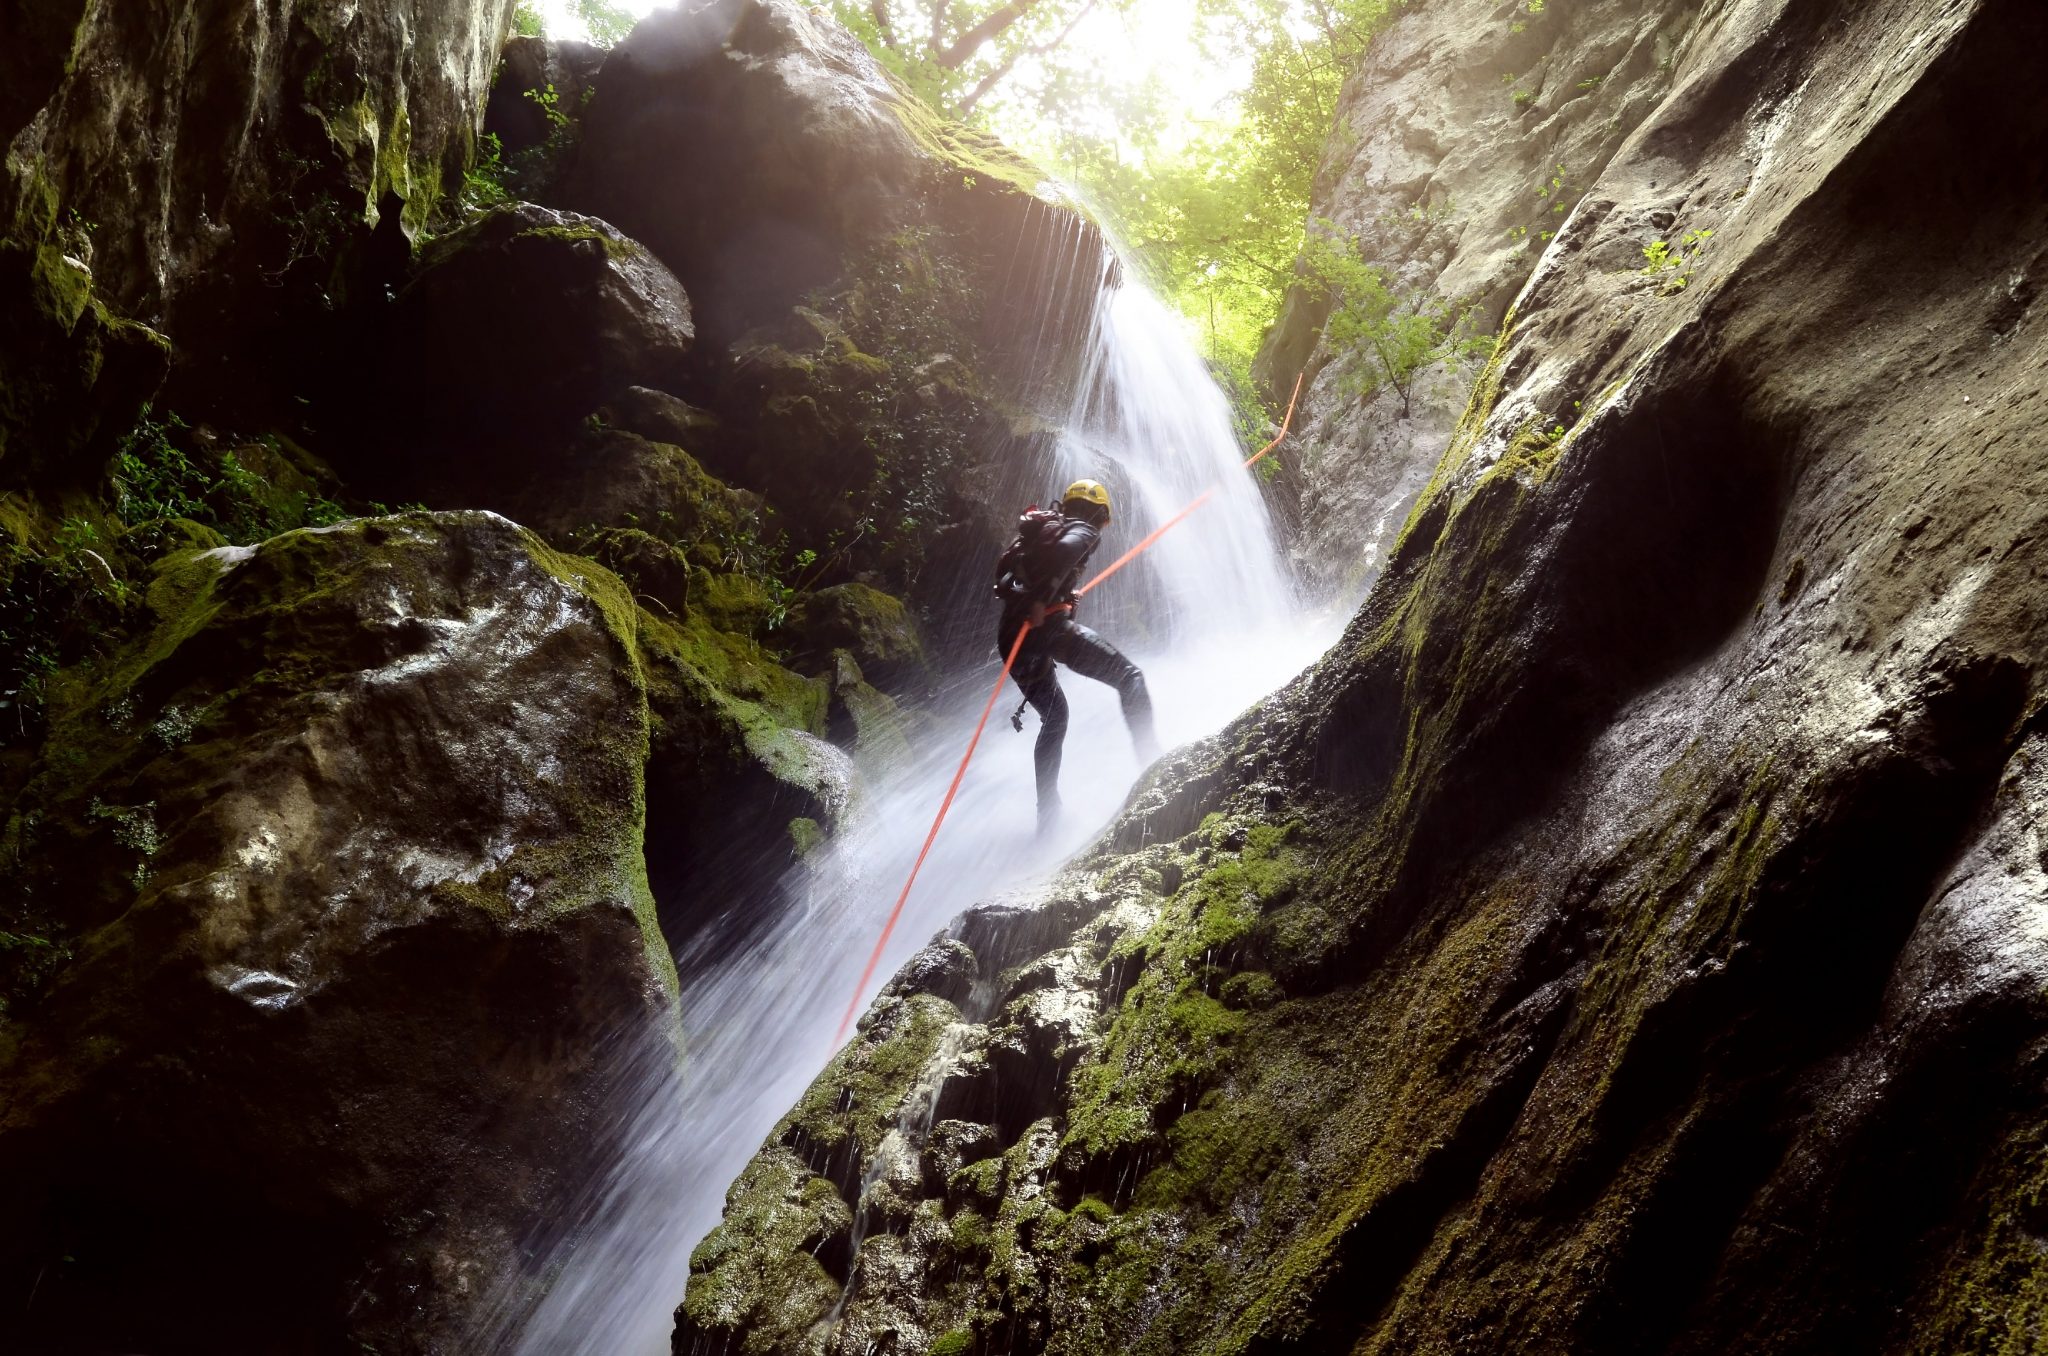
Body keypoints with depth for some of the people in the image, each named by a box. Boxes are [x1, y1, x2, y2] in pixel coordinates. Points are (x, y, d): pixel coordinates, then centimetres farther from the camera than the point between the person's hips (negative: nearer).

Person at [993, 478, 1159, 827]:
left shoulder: (1040, 529, 28)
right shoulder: (1083, 530, 6)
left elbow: (1004, 574, 22)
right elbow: (1064, 550, -19)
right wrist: (1041, 598, -22)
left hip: (1013, 634, 8)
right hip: (1049, 625, -7)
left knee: (1054, 716, 22)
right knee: (1129, 676, 0)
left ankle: (1048, 810, 20)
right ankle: (1150, 757, -18)